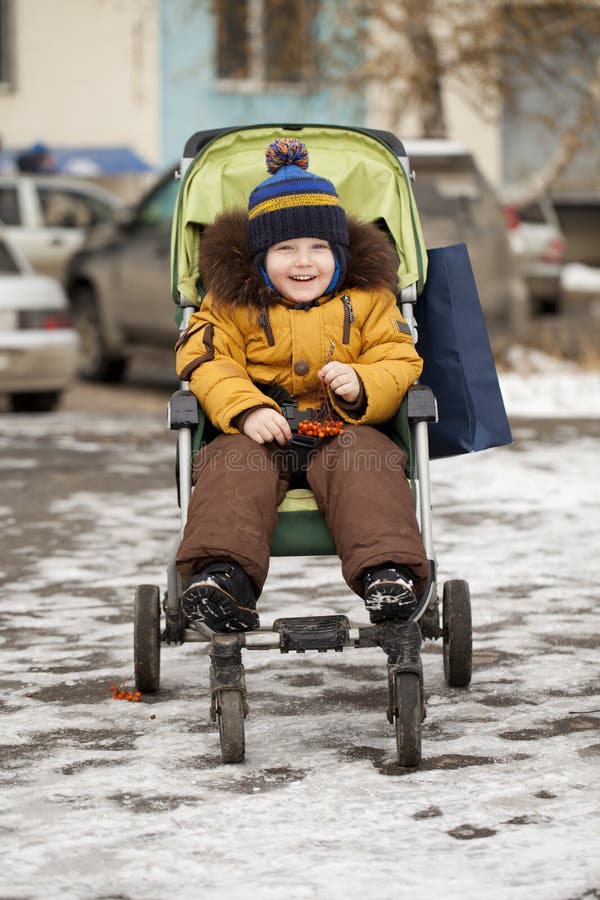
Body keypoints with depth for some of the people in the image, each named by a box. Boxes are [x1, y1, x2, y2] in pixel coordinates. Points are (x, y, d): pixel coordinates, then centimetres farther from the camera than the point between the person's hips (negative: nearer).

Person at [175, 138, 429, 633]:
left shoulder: (366, 298, 10)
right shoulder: (234, 302, 9)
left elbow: (400, 364, 6)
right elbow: (207, 363, 0)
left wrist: (361, 386, -19)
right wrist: (246, 409, -20)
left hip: (345, 425, 0)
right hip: (260, 429, 0)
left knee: (365, 465, -33)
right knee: (234, 465, -33)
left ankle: (389, 570, -50)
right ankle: (222, 570, -54)